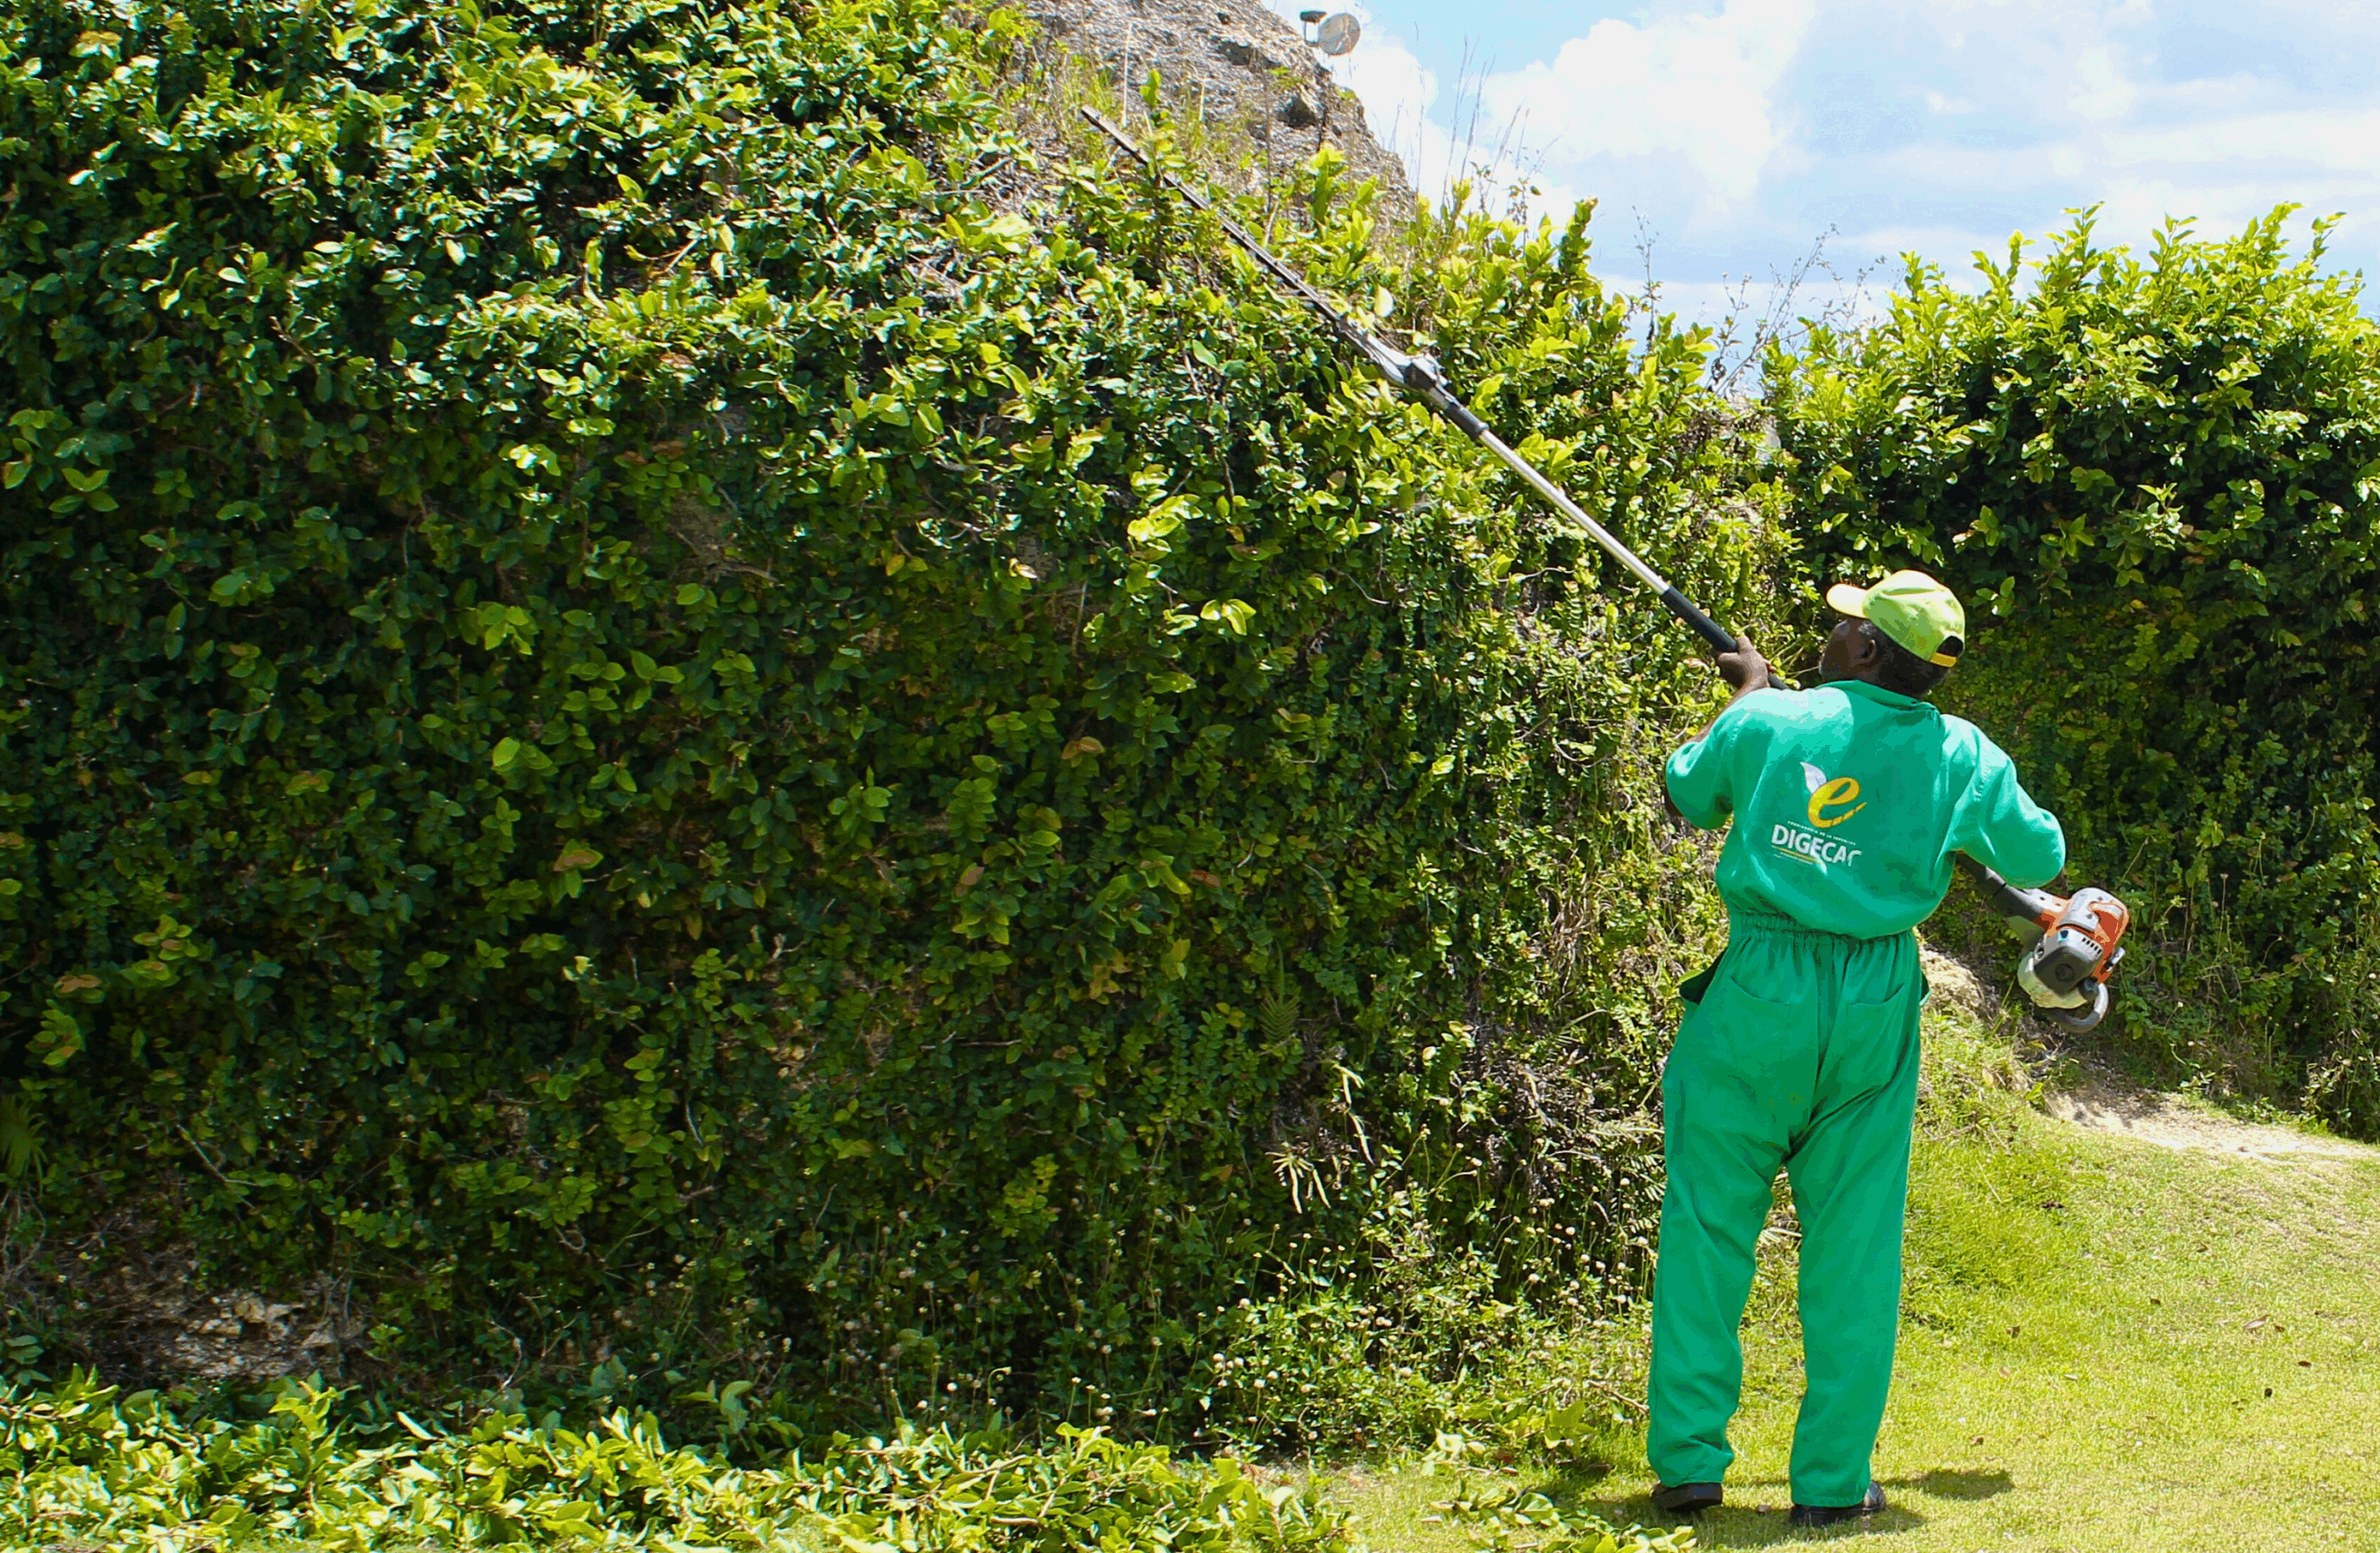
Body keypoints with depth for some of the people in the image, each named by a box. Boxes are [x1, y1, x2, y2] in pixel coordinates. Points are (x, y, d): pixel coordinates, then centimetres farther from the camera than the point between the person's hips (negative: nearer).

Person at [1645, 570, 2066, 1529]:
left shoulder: (1767, 721, -4)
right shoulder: (1960, 756, -1)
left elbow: (1687, 796, 15)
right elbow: (2041, 857, 12)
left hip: (1755, 994, -1)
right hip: (1871, 1014, 1)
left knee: (1708, 1229, 7)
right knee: (1853, 1249, 8)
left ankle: (1687, 1461, 8)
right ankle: (1832, 1481, 12)